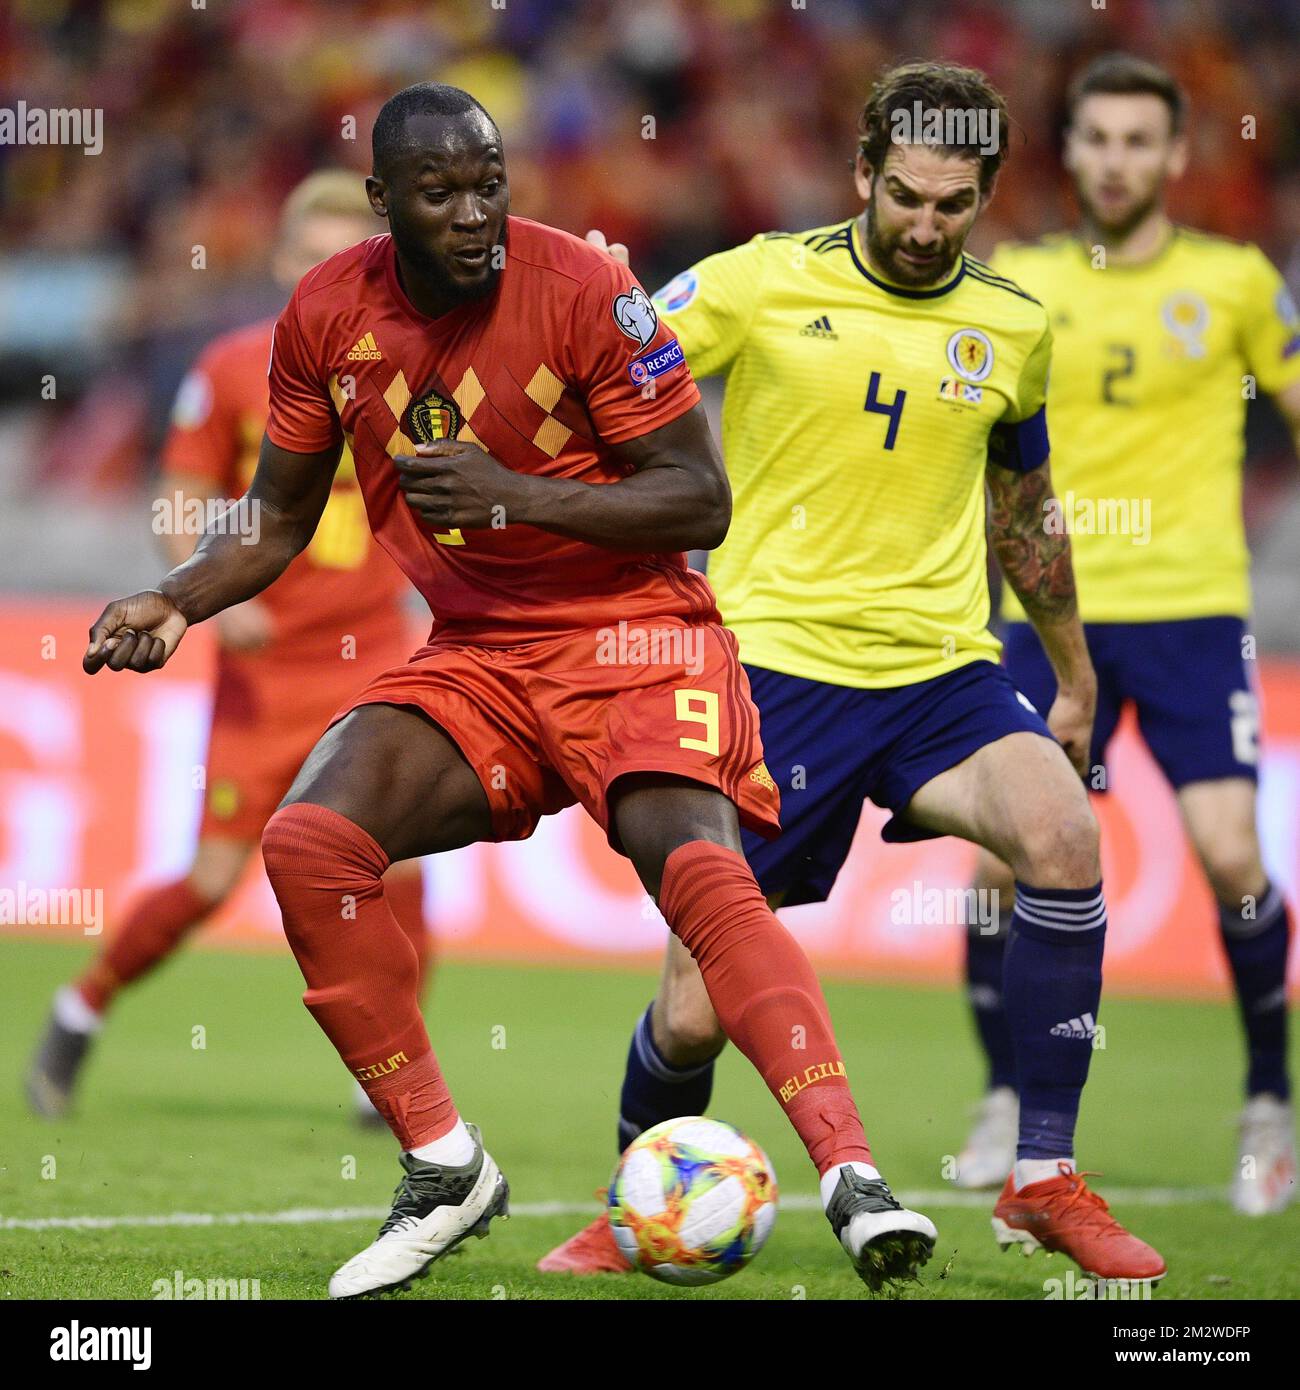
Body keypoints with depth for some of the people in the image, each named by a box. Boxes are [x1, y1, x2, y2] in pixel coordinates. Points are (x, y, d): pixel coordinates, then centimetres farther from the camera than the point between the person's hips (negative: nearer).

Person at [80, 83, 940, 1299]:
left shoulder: (580, 289, -15)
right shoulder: (328, 314, -1)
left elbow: (701, 503, -14)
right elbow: (278, 520, 13)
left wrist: (515, 493, -25)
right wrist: (174, 601, -6)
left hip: (631, 629, -4)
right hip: (475, 654, 5)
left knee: (695, 862, -30)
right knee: (307, 843, -17)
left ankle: (849, 1176, -34)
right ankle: (442, 1168, -3)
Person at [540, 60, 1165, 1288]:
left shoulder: (1013, 328, 8)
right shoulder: (761, 284, -5)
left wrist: (1075, 679, 28)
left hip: (944, 668, 3)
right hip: (777, 666, -2)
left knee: (1063, 832, -28)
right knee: (697, 1012, -5)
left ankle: (1043, 1182, -17)